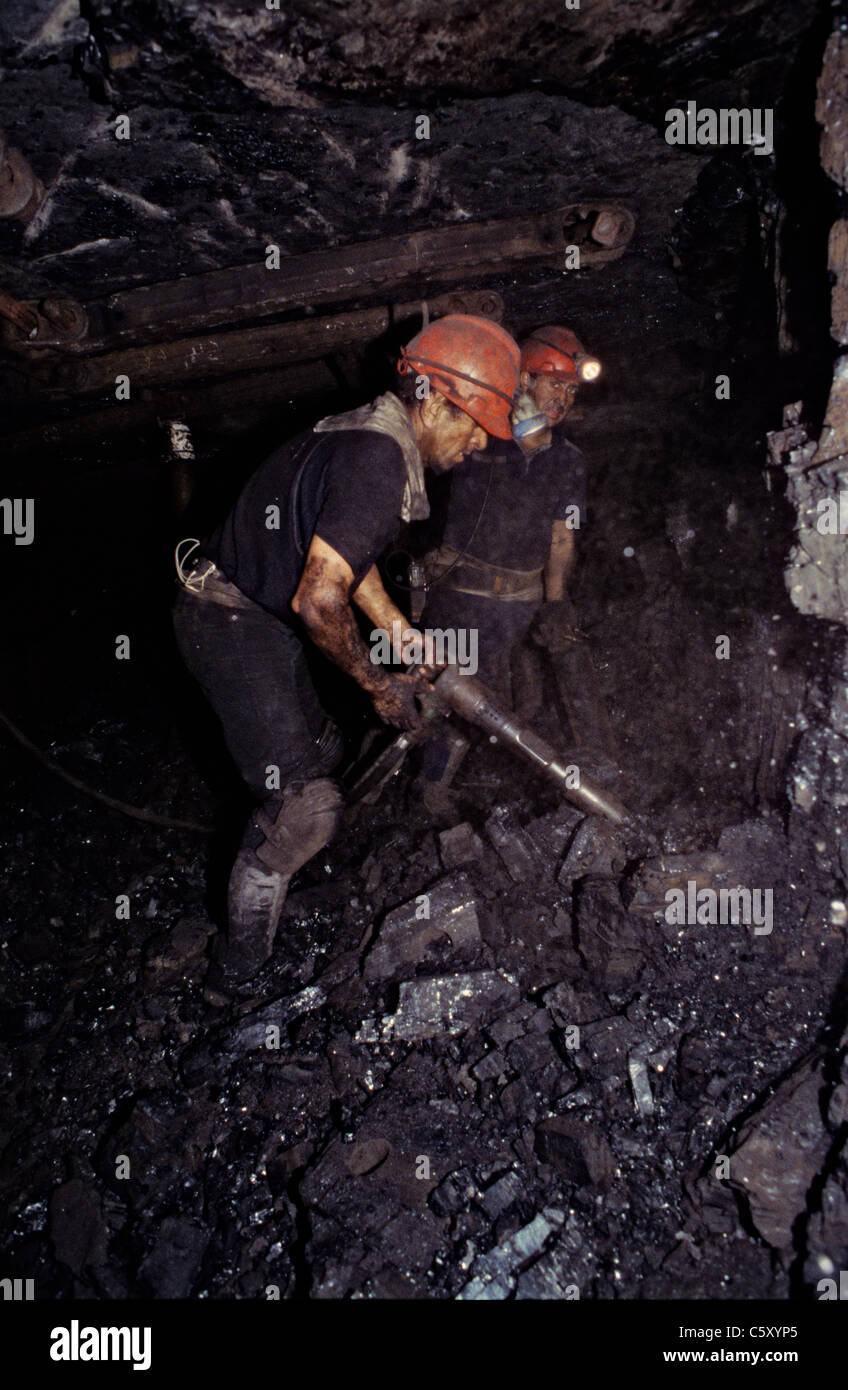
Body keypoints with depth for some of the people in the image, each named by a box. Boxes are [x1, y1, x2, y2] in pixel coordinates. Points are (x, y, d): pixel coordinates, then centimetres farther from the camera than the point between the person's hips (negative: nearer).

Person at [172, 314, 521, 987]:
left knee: (320, 748, 24)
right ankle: (240, 965, 4)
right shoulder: (377, 460, -25)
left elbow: (348, 559, 18)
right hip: (231, 626, -10)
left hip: (261, 619, 10)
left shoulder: (369, 436, 9)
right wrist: (380, 685, -15)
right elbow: (318, 600, -30)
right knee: (306, 807, -11)